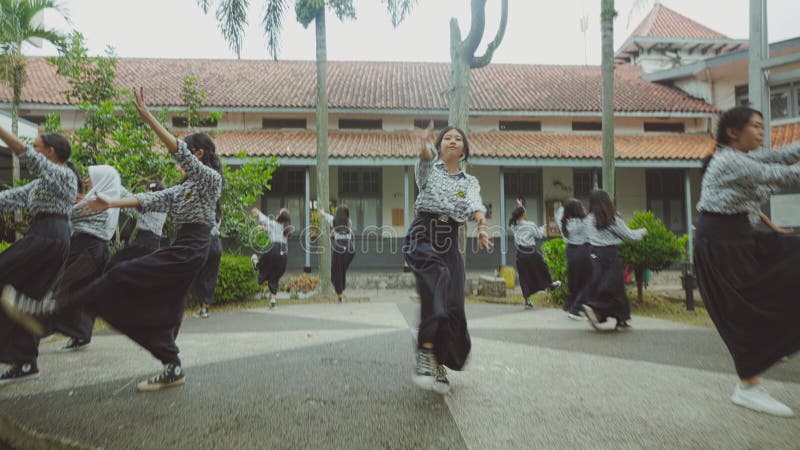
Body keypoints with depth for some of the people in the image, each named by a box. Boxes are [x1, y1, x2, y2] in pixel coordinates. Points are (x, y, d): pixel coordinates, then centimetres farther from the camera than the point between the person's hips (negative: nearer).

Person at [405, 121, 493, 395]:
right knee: (437, 280, -32)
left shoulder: (470, 182, 18)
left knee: (453, 306, -4)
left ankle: (438, 364, 15)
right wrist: (424, 144, -40)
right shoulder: (428, 166, 12)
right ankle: (426, 355, -32)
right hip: (422, 235, -3)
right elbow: (426, 154, -15)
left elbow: (474, 204, -5)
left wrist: (481, 226, -28)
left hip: (450, 241, 4)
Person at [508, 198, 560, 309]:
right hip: (532, 253, -4)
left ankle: (527, 299, 6)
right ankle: (550, 285, 45)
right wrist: (542, 228, 22)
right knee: (542, 269, 22)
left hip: (521, 255, 4)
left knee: (524, 277, 7)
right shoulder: (530, 225, -12)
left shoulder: (513, 226, 0)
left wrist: (519, 206, 31)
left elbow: (517, 217, 21)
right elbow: (539, 235, 1)